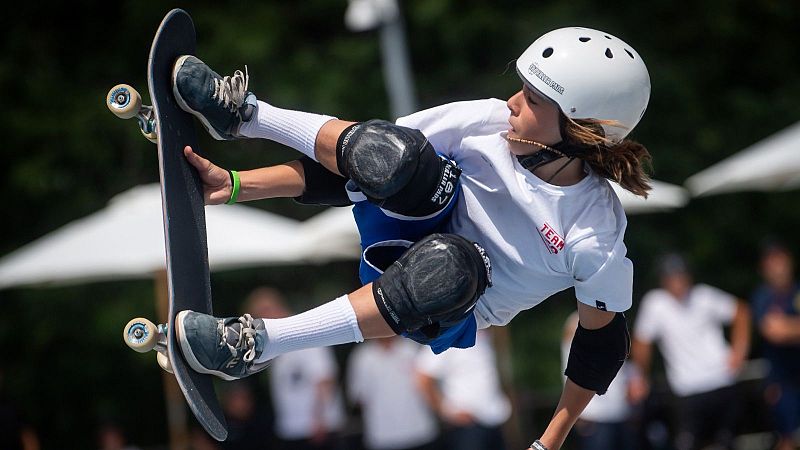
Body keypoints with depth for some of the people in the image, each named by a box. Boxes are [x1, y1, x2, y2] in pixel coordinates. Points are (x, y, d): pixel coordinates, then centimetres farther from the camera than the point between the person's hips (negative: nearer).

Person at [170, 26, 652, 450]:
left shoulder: (594, 236, -25)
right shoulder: (489, 122, -16)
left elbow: (602, 340, -10)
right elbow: (353, 168, -12)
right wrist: (237, 186, -16)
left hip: (453, 314, -3)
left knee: (446, 267, -42)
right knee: (394, 154, -31)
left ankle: (258, 342, -34)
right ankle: (243, 114, -13)